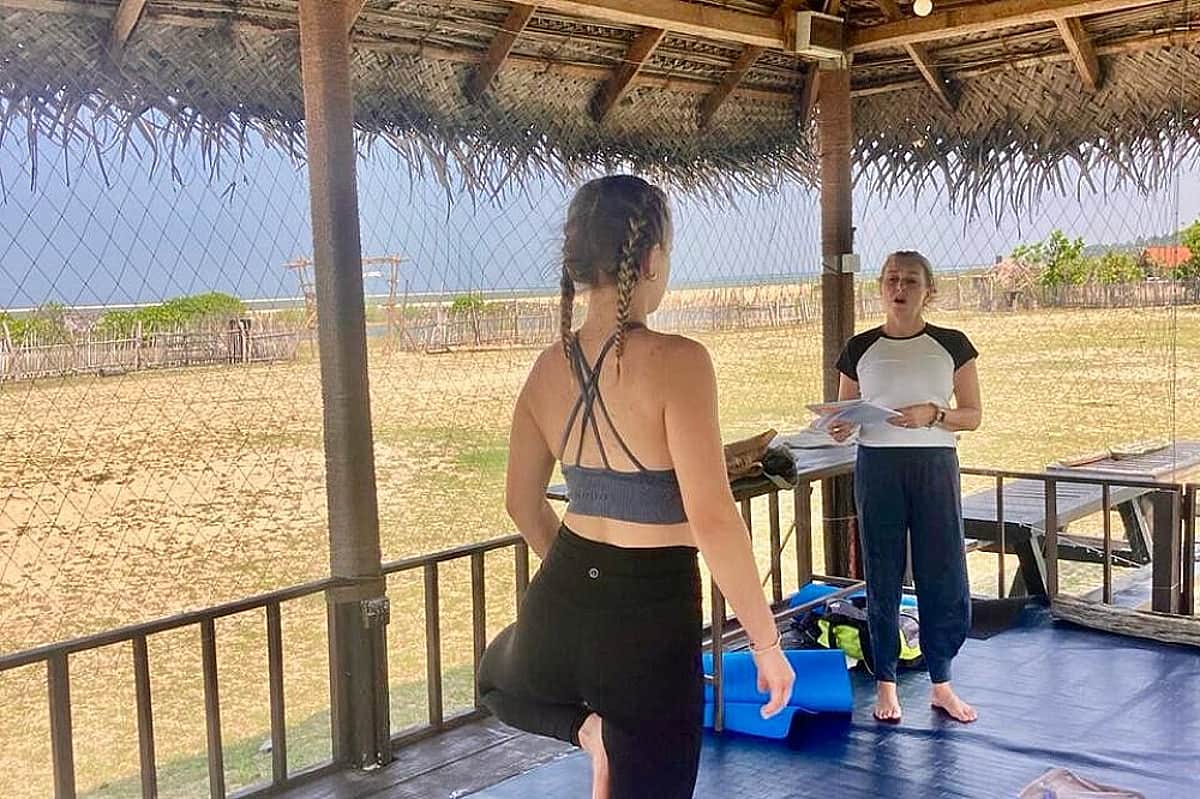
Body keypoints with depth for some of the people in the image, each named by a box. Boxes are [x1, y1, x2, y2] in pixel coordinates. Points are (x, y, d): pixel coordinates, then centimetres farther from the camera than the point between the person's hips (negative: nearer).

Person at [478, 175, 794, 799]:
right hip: (650, 621, -5)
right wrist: (766, 640, -12)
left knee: (498, 676, 39)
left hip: (557, 609, 6)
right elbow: (712, 518, -22)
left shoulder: (550, 367, 1)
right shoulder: (675, 361, -18)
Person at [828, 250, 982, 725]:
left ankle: (941, 683, 18)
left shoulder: (952, 345, 3)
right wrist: (838, 428, -12)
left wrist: (933, 415, -15)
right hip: (877, 467, 0)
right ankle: (885, 683, 17)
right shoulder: (859, 349, 4)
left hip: (935, 466, 0)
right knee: (882, 578, 4)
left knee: (944, 577, 1)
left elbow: (973, 415, 3)